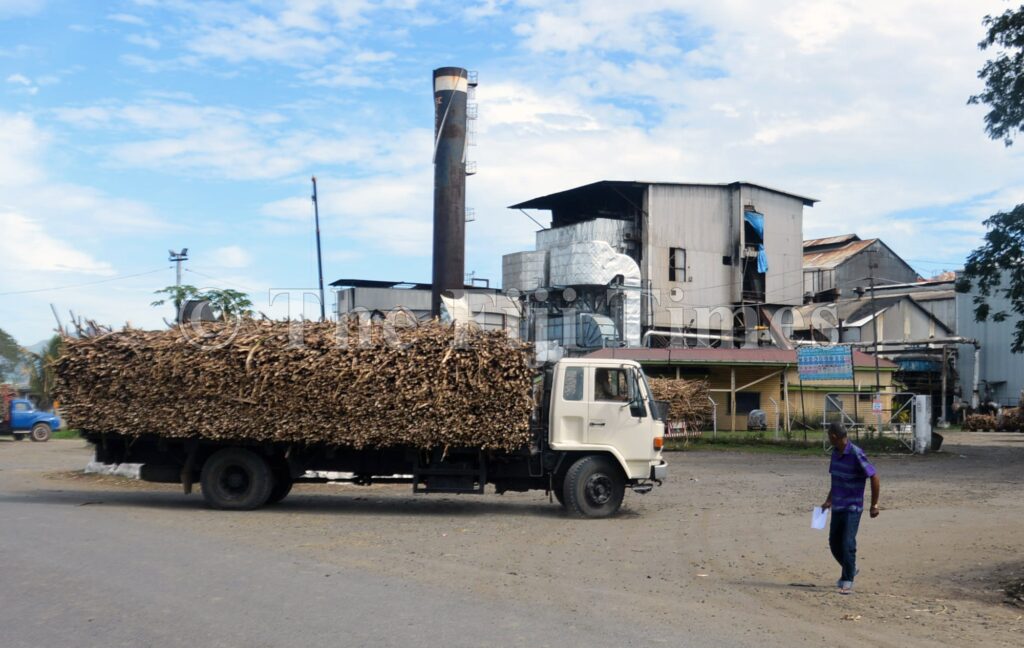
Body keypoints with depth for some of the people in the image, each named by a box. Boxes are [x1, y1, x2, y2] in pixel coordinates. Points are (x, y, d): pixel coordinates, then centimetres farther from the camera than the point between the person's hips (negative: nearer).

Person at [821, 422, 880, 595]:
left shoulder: (856, 455, -18)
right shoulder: (835, 453, 7)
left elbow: (875, 478, -15)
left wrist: (874, 505, -12)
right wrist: (829, 500, 18)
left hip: (852, 508, -8)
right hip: (837, 507, 8)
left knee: (847, 544, -9)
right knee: (834, 543, 13)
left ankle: (848, 581, 3)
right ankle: (850, 570, 35)